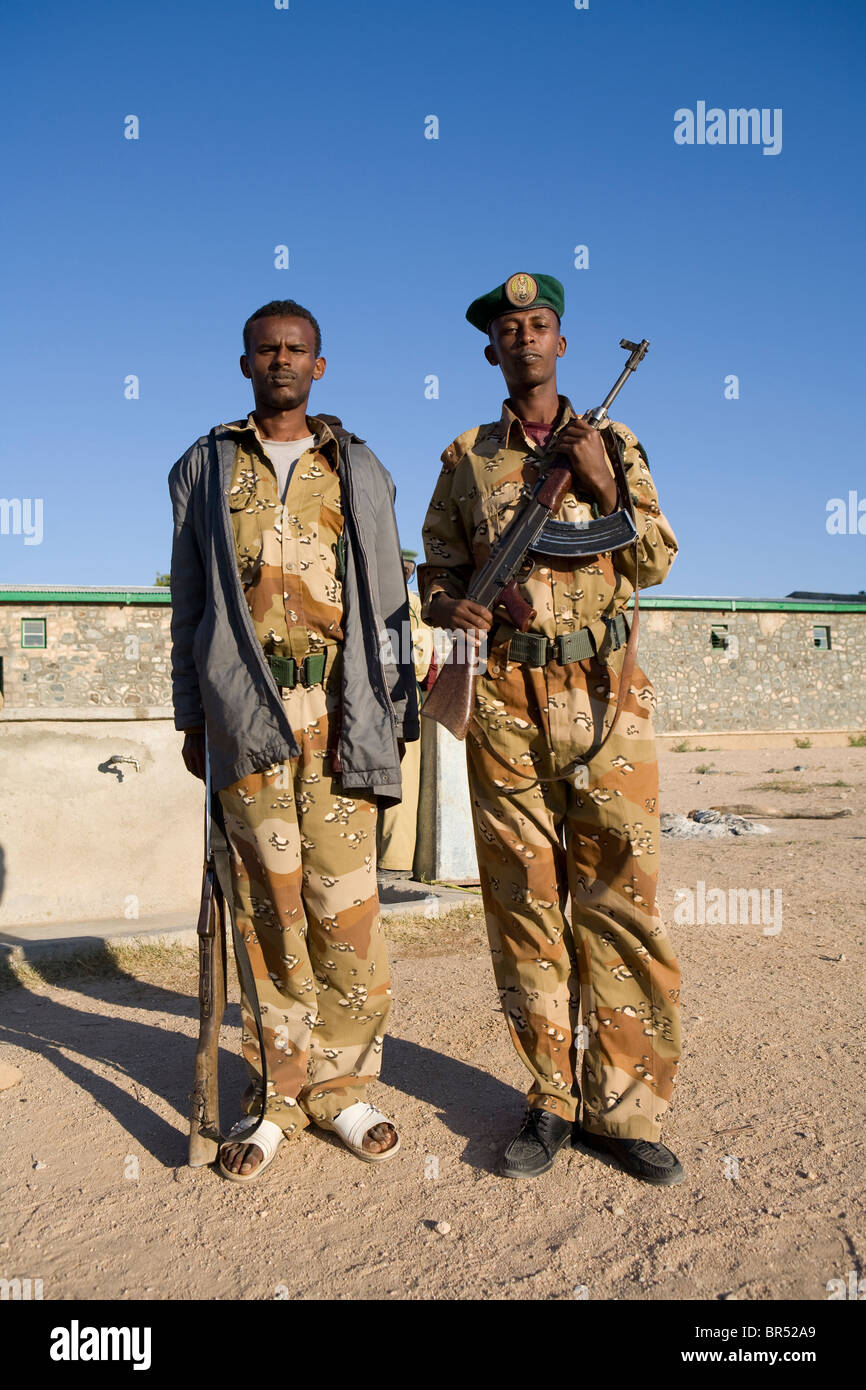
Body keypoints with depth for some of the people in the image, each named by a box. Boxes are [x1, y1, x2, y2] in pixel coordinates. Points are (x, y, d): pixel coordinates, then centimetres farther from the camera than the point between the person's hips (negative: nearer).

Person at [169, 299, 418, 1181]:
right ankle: (276, 1097, 14)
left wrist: (393, 711, 6)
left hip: (339, 706, 0)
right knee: (268, 902, 1)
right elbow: (188, 599, 14)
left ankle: (341, 1085, 14)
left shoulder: (361, 471, 16)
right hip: (247, 709, 0)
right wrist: (192, 711, 7)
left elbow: (387, 598, 13)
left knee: (345, 902, -3)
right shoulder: (205, 468, 17)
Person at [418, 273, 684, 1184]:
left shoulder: (613, 445, 15)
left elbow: (657, 562, 11)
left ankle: (623, 1107, 11)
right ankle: (551, 1102, 16)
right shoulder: (465, 460, 15)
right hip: (506, 699, 1)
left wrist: (604, 484, -3)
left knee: (618, 898, -2)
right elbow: (436, 569, 14)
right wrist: (447, 602, -9)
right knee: (524, 902, 3)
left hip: (606, 695, 0)